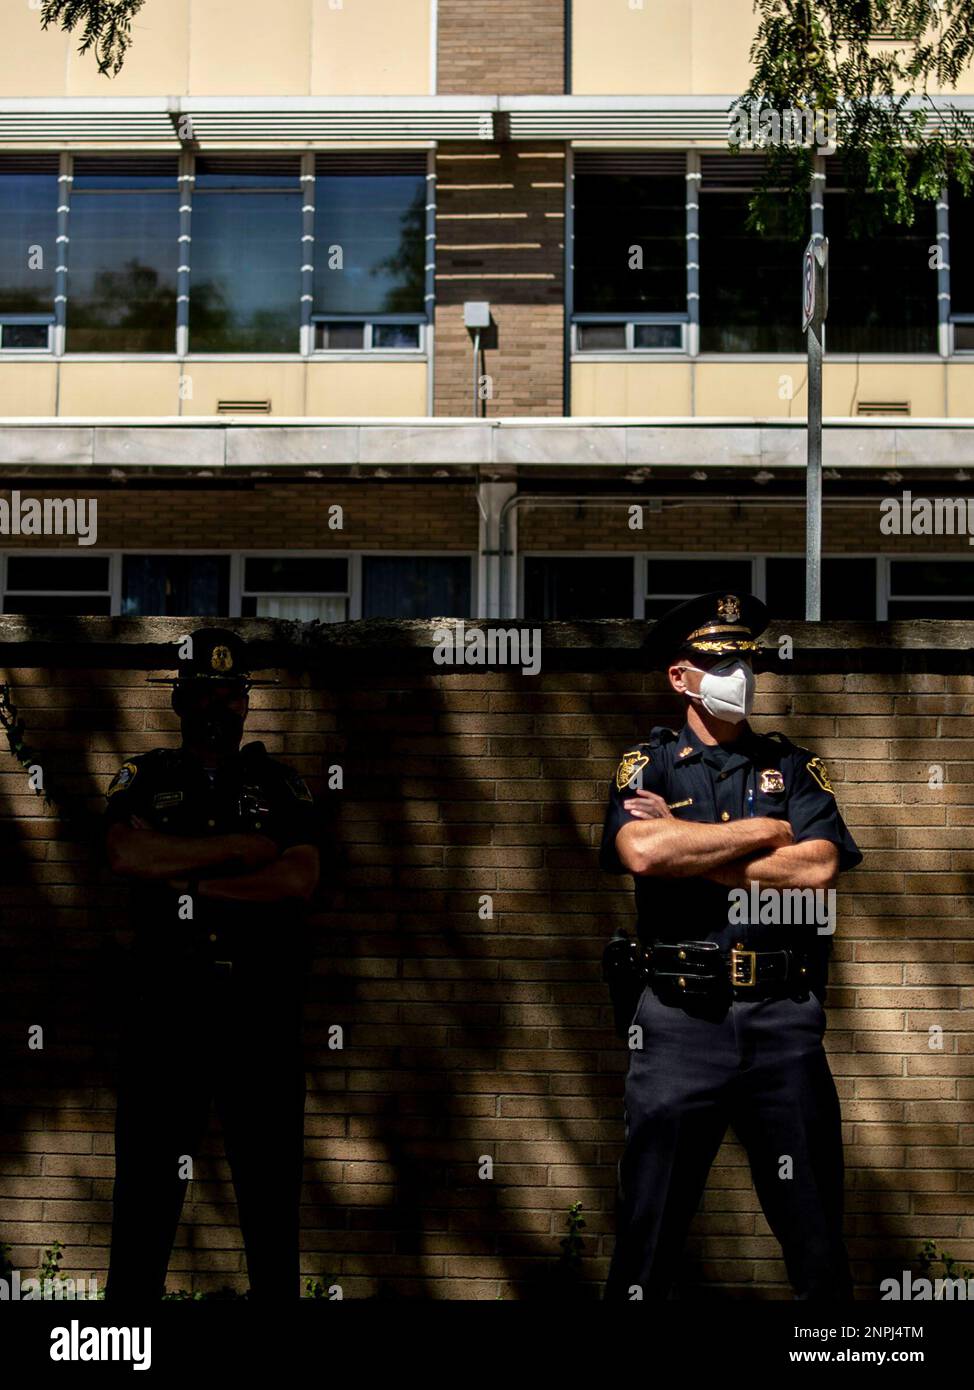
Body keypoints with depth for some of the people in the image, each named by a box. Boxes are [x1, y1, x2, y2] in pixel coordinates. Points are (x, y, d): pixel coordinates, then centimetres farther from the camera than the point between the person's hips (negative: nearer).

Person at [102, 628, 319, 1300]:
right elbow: (127, 855, -12)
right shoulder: (145, 778, 10)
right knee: (147, 1182, 3)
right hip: (165, 1009, 0)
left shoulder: (281, 784, 9)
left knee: (271, 1183, 6)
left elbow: (300, 880, -7)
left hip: (264, 1011, 0)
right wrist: (241, 849, -9)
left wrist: (192, 883, -9)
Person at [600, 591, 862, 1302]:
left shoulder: (794, 766, 11)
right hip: (679, 1021, -1)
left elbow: (818, 870, -7)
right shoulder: (646, 765, 7)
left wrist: (687, 850, -7)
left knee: (815, 1233, 8)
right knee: (648, 1237, 5)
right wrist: (767, 831, -7)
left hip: (785, 1021, 2)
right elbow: (641, 852, -15)